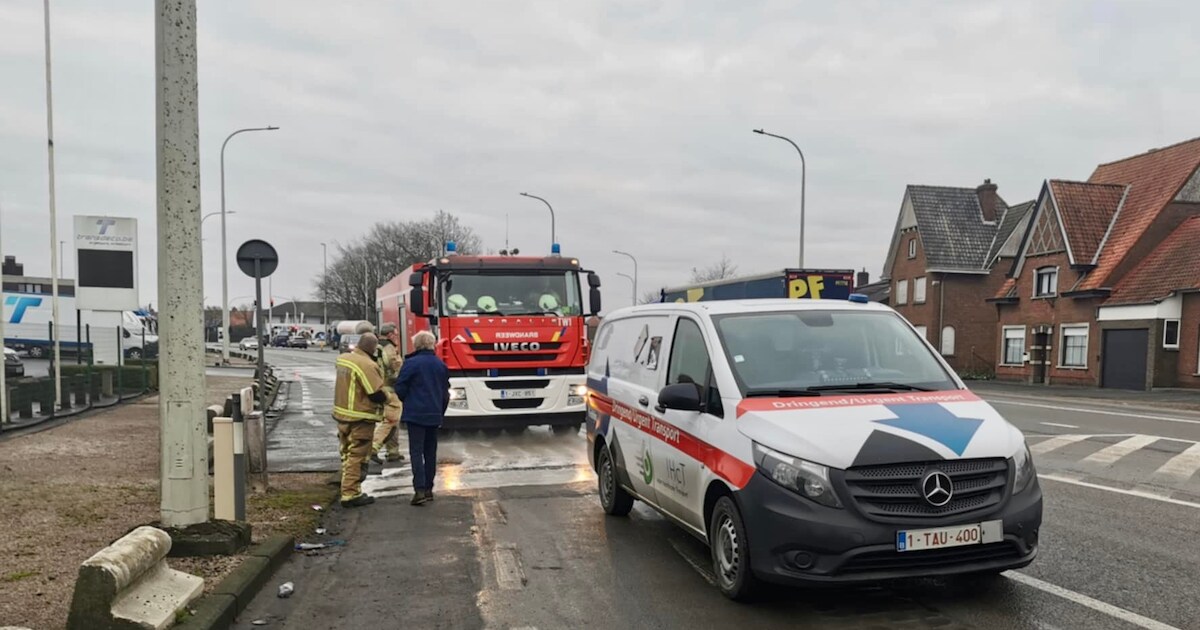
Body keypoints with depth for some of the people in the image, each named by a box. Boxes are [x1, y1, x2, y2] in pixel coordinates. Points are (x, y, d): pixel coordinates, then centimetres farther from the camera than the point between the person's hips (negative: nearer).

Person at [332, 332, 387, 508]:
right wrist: (386, 397, -1)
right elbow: (377, 394, -21)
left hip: (341, 414, 8)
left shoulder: (342, 359, 3)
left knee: (347, 454, 19)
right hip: (360, 418, -8)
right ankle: (350, 494, 3)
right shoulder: (367, 365, -23)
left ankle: (349, 488, 31)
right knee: (357, 457, 0)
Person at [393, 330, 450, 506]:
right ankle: (428, 488, 17)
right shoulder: (440, 365, 8)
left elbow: (400, 389, -7)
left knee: (416, 452, -5)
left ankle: (420, 489, -14)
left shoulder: (410, 363, -10)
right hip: (435, 415, 5)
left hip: (415, 414, -5)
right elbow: (445, 392, 14)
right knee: (430, 452, 13)